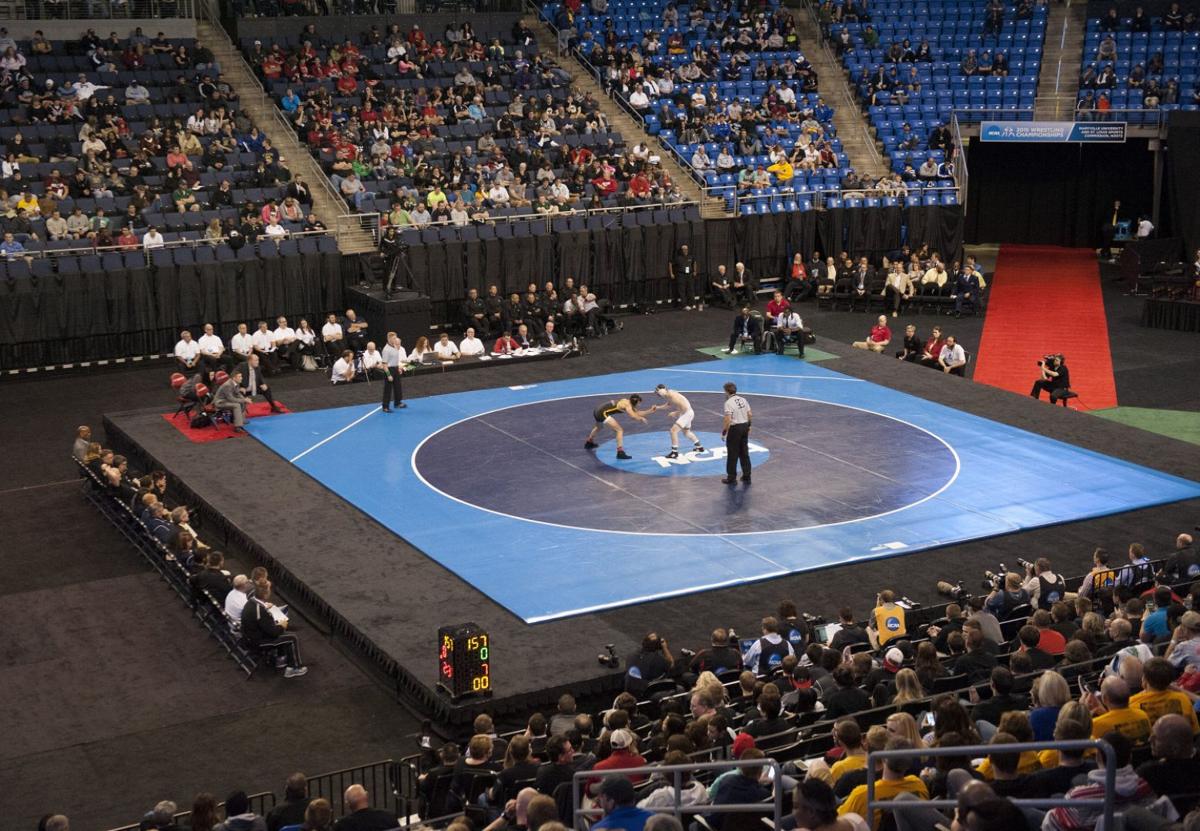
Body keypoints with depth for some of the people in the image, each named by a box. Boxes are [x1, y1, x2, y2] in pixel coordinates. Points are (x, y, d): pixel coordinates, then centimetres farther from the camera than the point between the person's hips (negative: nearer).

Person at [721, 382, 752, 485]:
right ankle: (746, 476, 21)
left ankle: (731, 478, 10)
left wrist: (723, 432, -12)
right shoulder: (743, 400, 5)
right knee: (744, 453, 15)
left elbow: (728, 420, -22)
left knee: (732, 454, 3)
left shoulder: (728, 403, -17)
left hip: (734, 428, -7)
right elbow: (750, 415, 8)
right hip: (745, 426, 7)